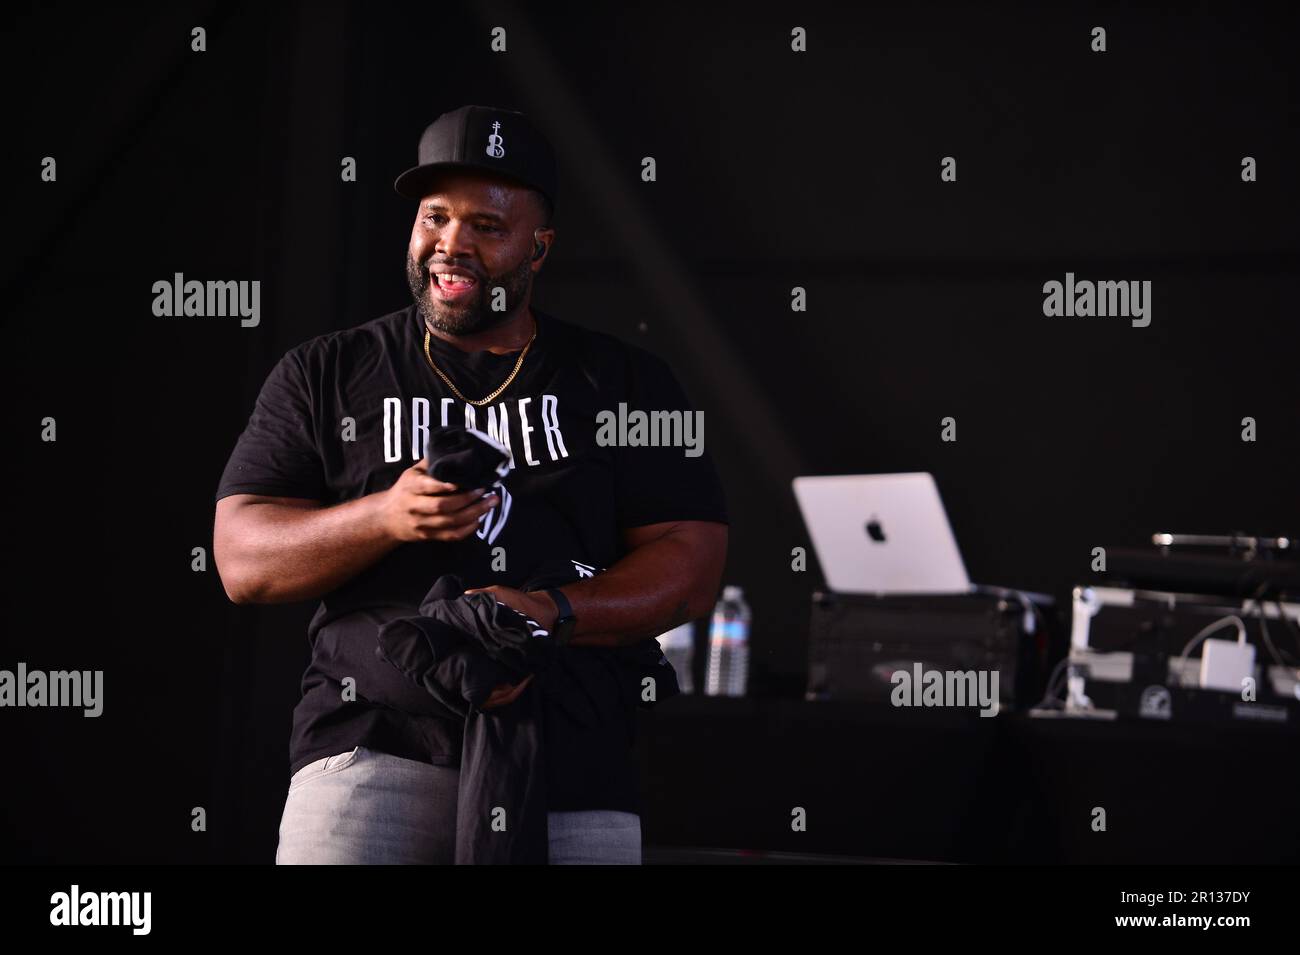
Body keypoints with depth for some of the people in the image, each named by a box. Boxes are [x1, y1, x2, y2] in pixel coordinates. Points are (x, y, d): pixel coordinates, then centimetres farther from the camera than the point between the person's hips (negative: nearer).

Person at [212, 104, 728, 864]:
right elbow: (241, 563, 5)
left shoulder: (626, 383, 12)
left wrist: (552, 614, -14)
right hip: (373, 742, -1)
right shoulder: (326, 375, 12)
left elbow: (692, 568, 4)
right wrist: (386, 518, -13)